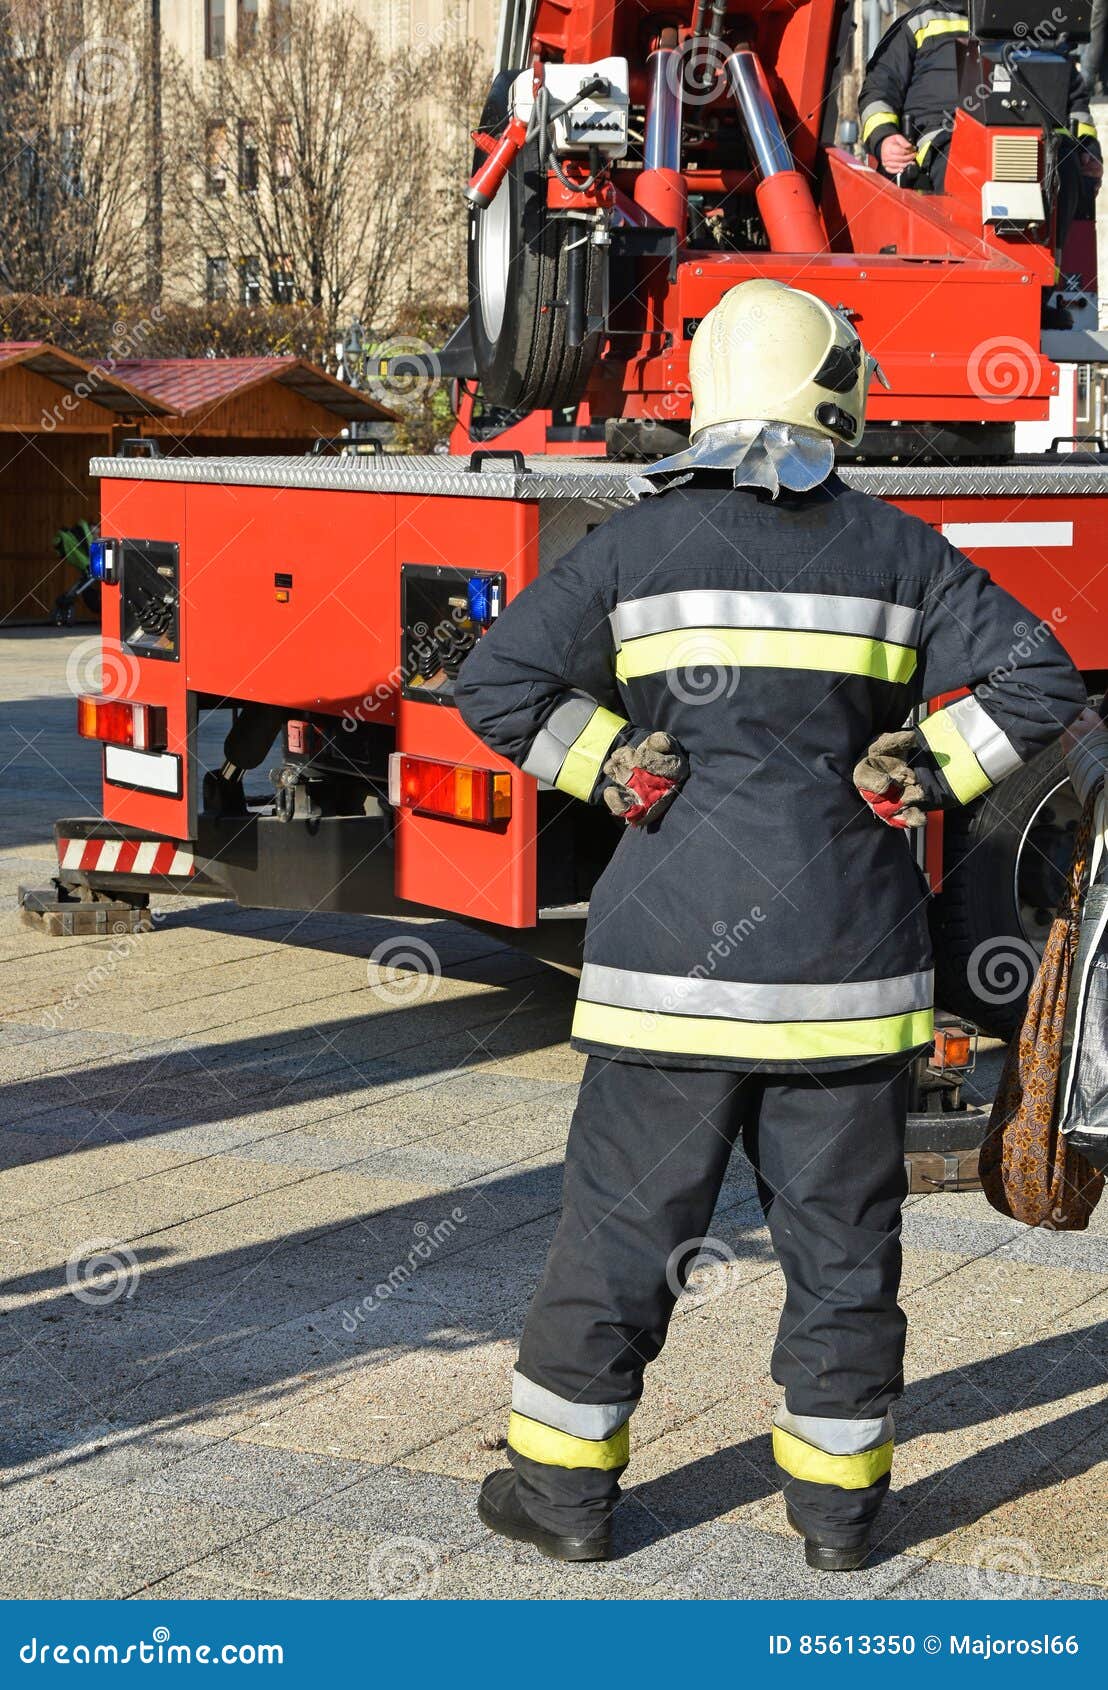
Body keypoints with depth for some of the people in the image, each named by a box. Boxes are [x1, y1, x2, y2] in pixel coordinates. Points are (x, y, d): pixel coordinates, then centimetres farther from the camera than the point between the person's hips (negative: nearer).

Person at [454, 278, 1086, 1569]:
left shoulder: (640, 543, -2)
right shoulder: (894, 550, 1)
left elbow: (499, 687, -9)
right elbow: (1035, 681, -5)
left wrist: (615, 771, -1)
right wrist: (923, 778, 0)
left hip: (678, 944, -1)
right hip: (847, 954, 1)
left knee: (625, 1220, 8)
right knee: (841, 1230, 11)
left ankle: (565, 1485, 15)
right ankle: (835, 1499, 19)